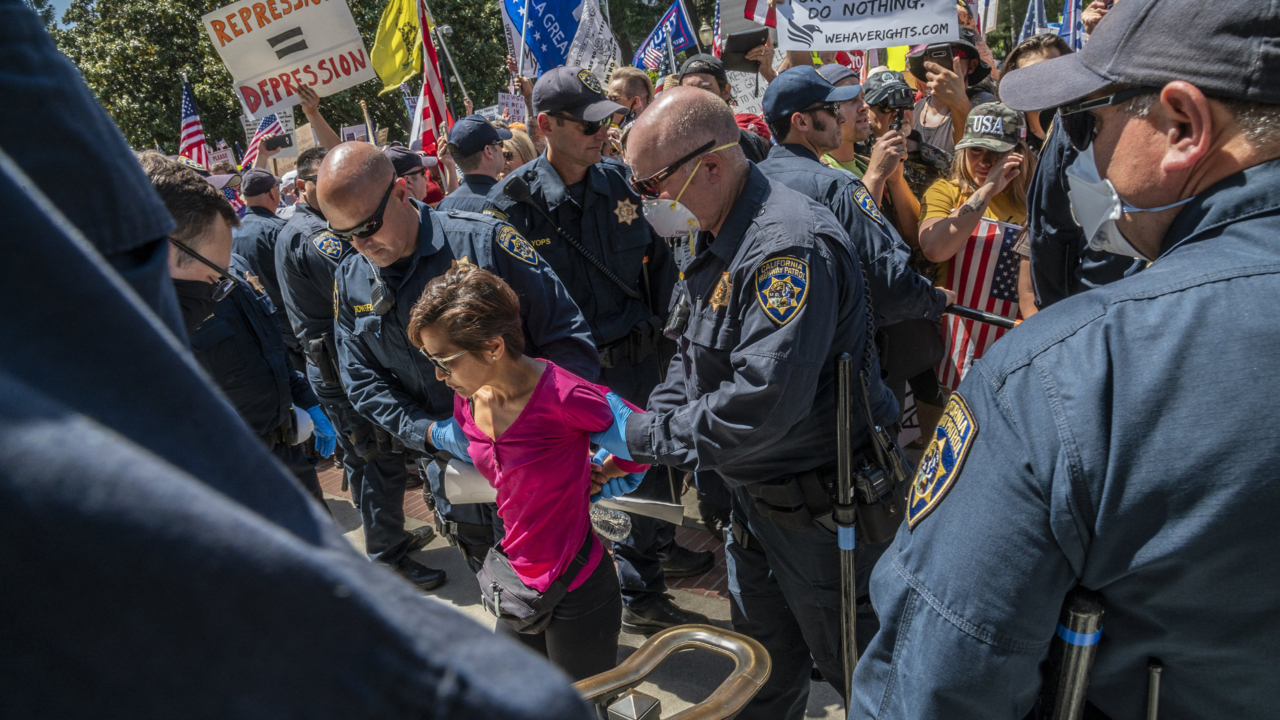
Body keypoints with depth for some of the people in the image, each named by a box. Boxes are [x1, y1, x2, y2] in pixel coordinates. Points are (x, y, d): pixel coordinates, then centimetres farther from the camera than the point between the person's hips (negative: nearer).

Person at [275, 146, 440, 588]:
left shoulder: (296, 232, 15)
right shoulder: (313, 236, -19)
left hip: (330, 367, 11)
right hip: (344, 369, -11)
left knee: (363, 460, 21)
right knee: (382, 464, -1)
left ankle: (390, 537, 37)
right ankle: (388, 559, 11)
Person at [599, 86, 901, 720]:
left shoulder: (790, 245, -29)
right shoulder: (706, 240, 4)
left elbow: (763, 402, -34)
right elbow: (693, 358, 13)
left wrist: (645, 436, -22)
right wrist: (634, 435, -1)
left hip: (819, 506, -9)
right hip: (752, 492, 9)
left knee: (849, 665, 15)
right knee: (765, 664, 26)